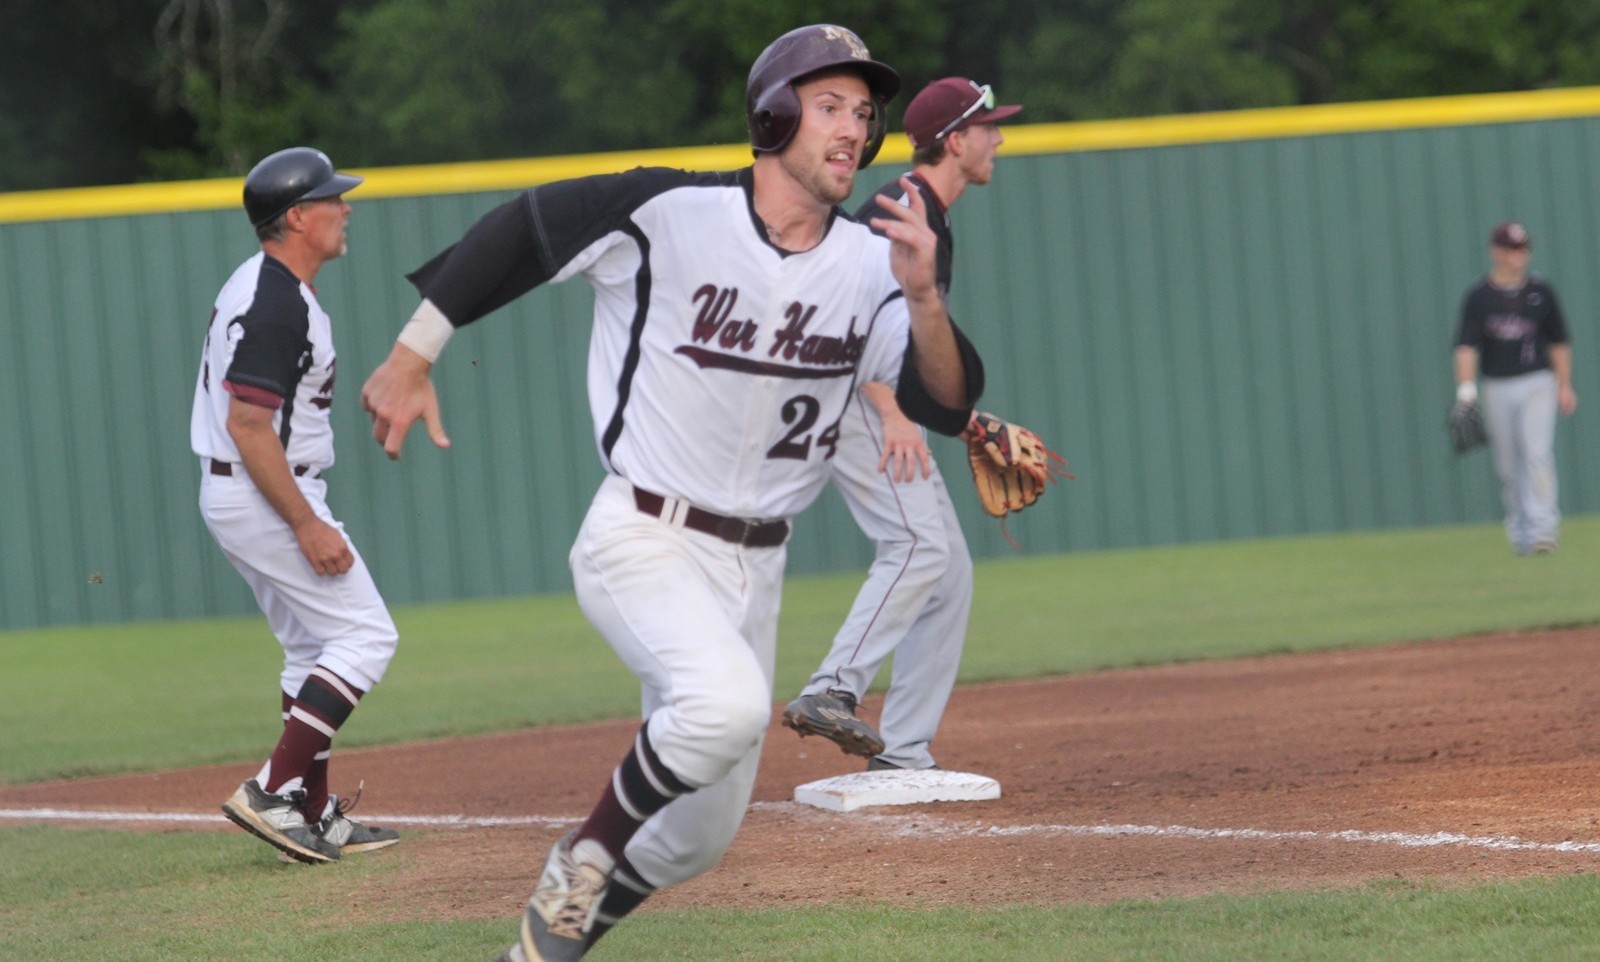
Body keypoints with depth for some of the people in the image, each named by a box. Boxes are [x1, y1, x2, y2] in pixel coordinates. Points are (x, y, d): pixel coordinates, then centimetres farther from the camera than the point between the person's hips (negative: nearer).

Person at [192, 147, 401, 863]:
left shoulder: (261, 286, 13)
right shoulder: (276, 304, -20)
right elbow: (249, 425, -25)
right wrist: (308, 525, -25)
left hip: (234, 498, 11)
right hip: (267, 499, -11)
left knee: (315, 650, 16)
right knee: (365, 635, -7)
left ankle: (315, 816, 19)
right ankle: (274, 791, -13)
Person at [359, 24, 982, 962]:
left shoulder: (869, 267, -2)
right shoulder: (671, 214, -13)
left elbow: (950, 406, -11)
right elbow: (520, 226, -2)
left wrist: (923, 297, -29)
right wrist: (412, 358, -2)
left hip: (754, 568, 6)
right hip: (642, 542, -6)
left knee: (701, 835, 10)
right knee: (728, 701, -34)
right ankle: (582, 861, -10)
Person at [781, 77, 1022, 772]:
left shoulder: (933, 220, 21)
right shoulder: (898, 208, -12)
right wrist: (893, 415, -27)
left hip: (885, 411, 10)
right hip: (850, 400, -10)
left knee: (950, 571, 6)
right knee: (919, 543, -25)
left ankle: (903, 753, 4)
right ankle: (832, 691, -31)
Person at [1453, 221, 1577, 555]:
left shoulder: (1541, 291, 4)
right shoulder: (1479, 297, -1)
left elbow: (1558, 342, 11)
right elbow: (1466, 346, -9)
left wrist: (1565, 387, 7)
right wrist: (1466, 388, -22)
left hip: (1537, 383, -1)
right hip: (1498, 388, 1)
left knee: (1537, 453, -15)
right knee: (1508, 466, 5)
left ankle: (1543, 528, -18)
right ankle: (1519, 531, 17)